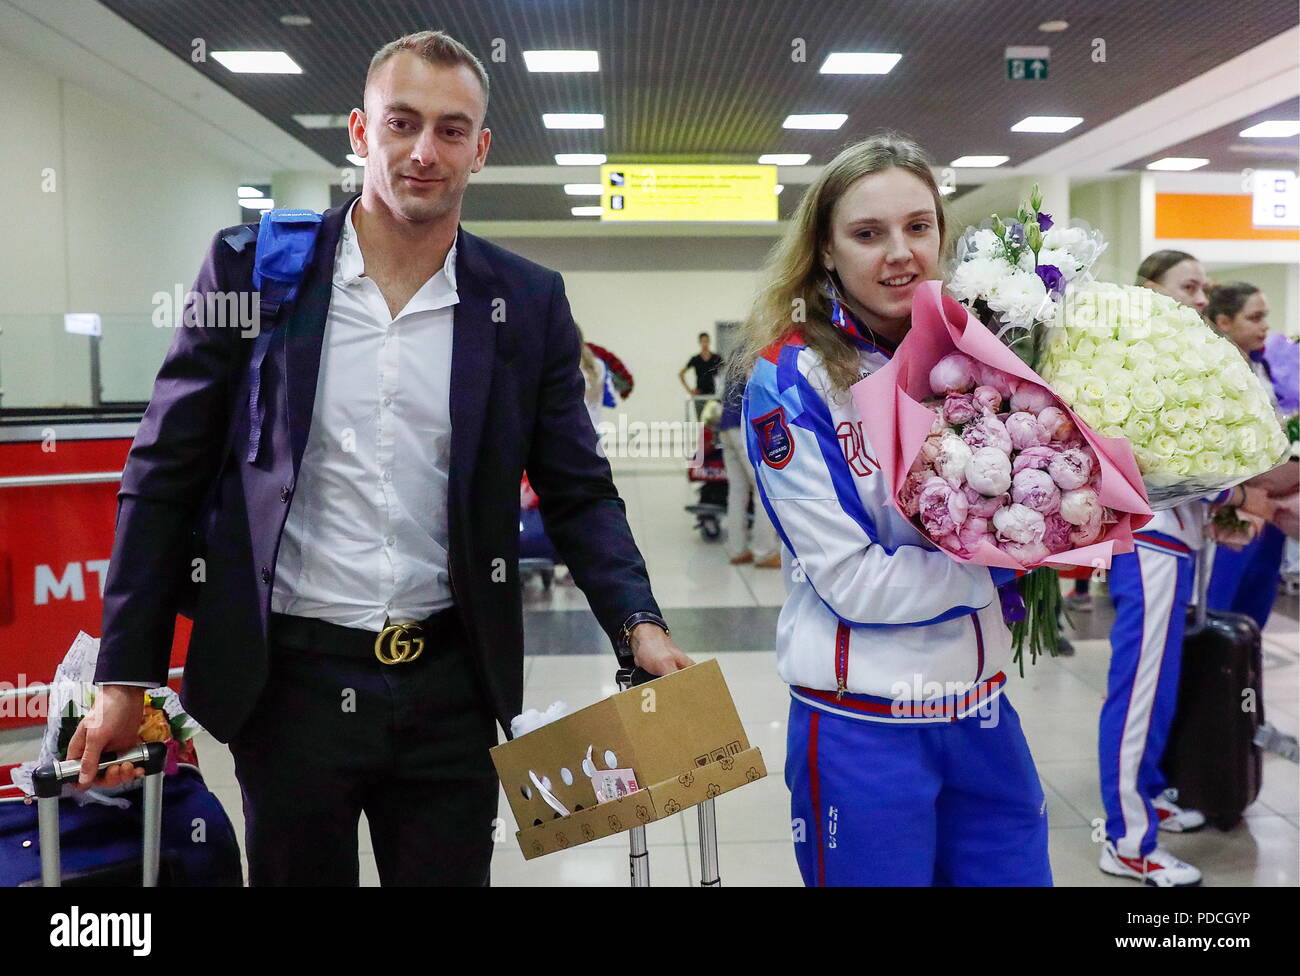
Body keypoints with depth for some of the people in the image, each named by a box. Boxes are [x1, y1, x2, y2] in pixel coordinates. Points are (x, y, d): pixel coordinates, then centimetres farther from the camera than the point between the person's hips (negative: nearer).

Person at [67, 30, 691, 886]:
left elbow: (578, 492, 4)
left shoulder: (530, 303, 0)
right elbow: (167, 476, 0)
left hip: (451, 687, 1)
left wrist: (640, 625, -11)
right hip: (288, 681, 0)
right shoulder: (251, 268, -3)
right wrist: (125, 676, -1)